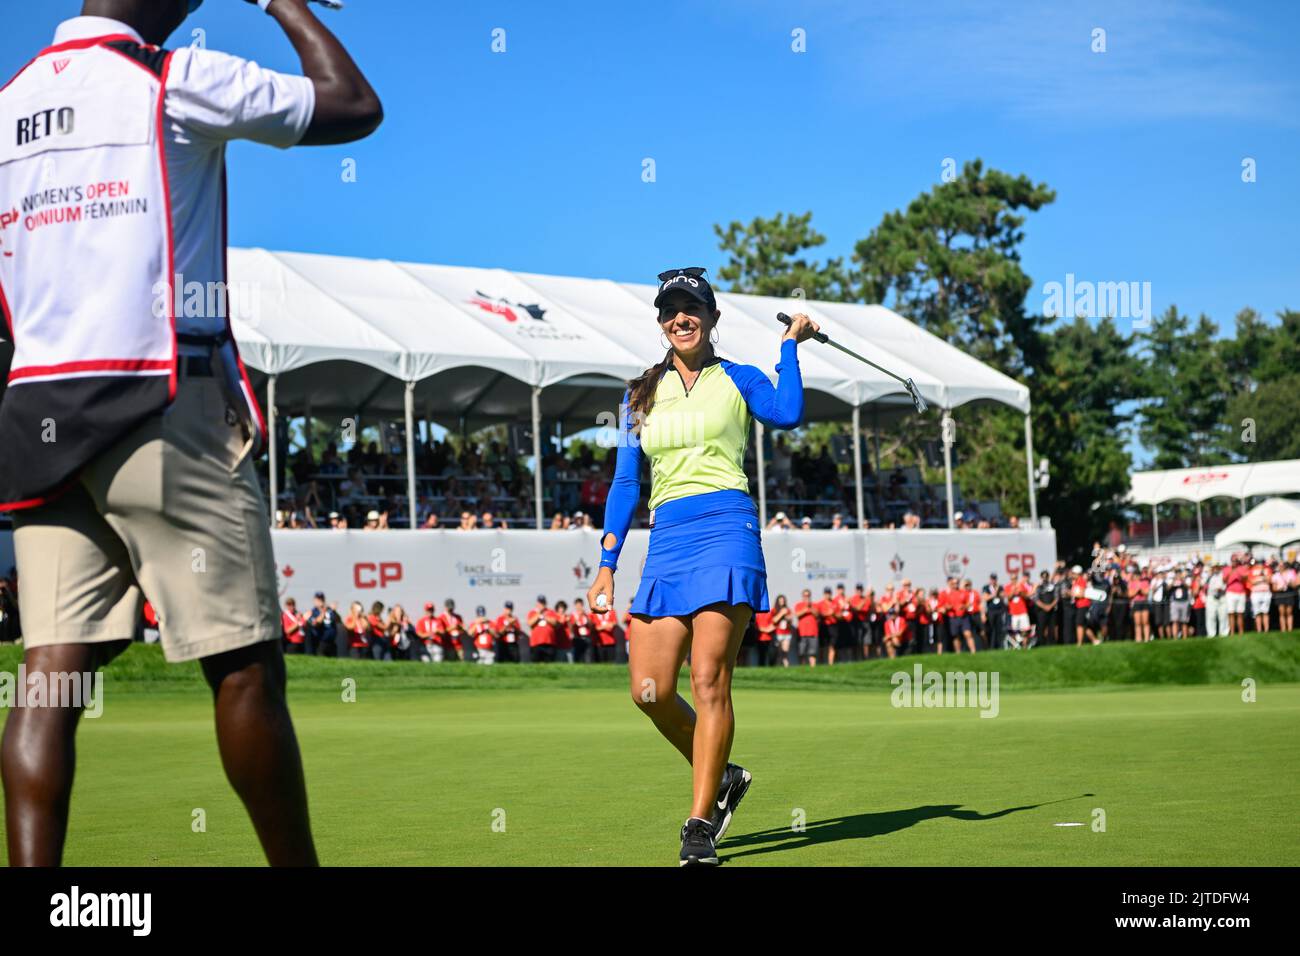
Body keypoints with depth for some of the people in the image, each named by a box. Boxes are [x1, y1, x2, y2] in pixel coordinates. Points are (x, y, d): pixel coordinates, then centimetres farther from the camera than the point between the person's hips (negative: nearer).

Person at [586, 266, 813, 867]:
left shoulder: (736, 379, 9)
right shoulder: (641, 394, 18)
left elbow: (787, 414, -11)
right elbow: (626, 482, 17)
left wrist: (790, 345, -5)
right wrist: (607, 562, 10)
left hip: (726, 530, -4)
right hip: (666, 542, 4)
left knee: (709, 681, -10)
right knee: (650, 691, -5)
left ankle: (700, 825, -5)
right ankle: (722, 778, 19)